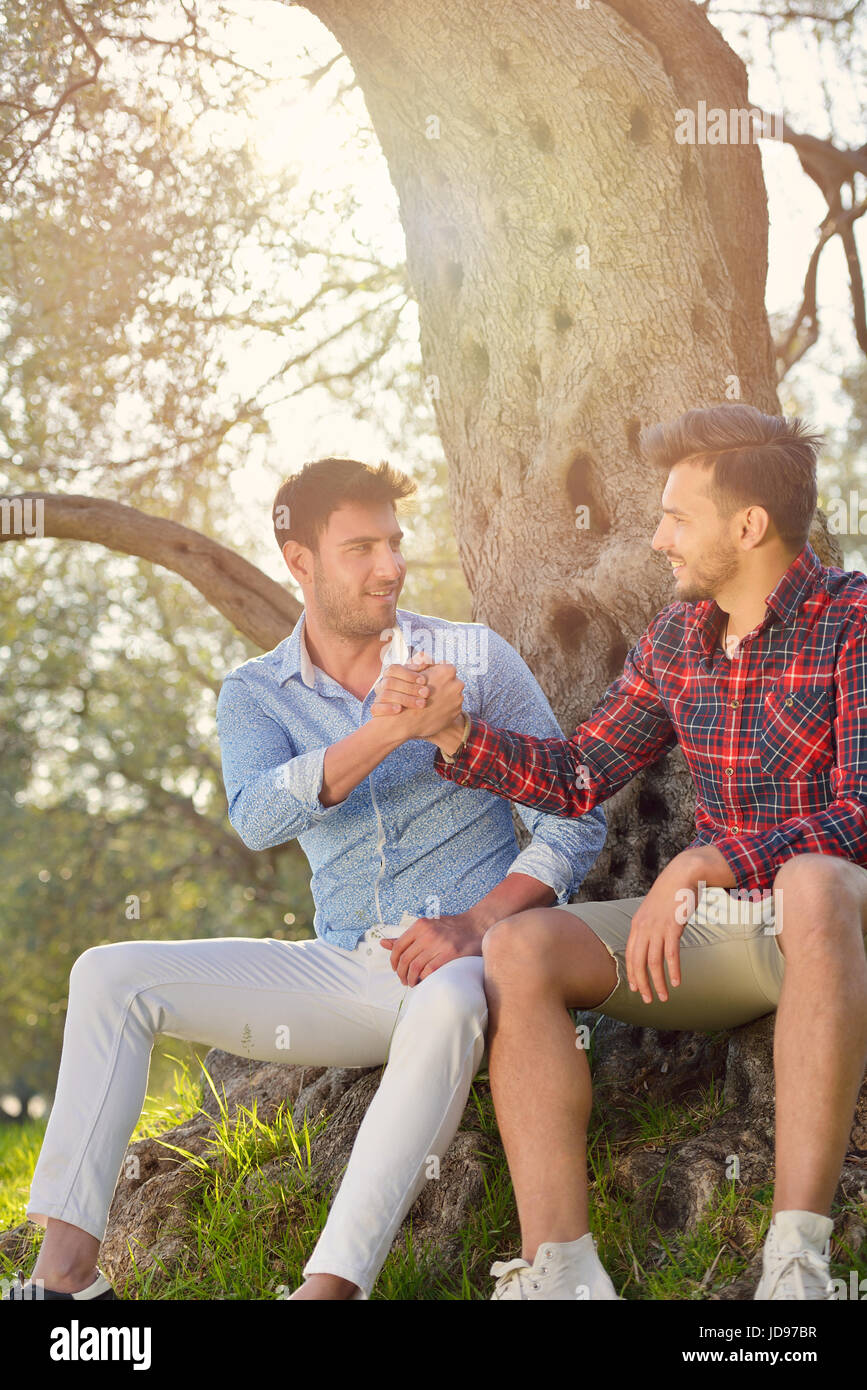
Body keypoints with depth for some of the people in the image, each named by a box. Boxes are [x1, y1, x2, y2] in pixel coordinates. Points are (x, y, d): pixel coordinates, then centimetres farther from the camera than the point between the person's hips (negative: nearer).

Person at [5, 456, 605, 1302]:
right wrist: (389, 731, -29)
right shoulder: (255, 693, 7)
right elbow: (259, 819, -15)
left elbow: (576, 820, 0)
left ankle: (331, 1284, -43)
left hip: (468, 960, -3)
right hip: (346, 971, 3)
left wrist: (475, 923, -16)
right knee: (110, 976, -11)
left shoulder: (474, 656, 2)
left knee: (446, 1003, -40)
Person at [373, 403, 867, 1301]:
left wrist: (700, 866, -28)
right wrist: (453, 732, 0)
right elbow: (580, 776, 15)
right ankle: (560, 1272, -27)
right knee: (519, 948, -17)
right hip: (712, 928, 6)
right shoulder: (678, 636, 11)